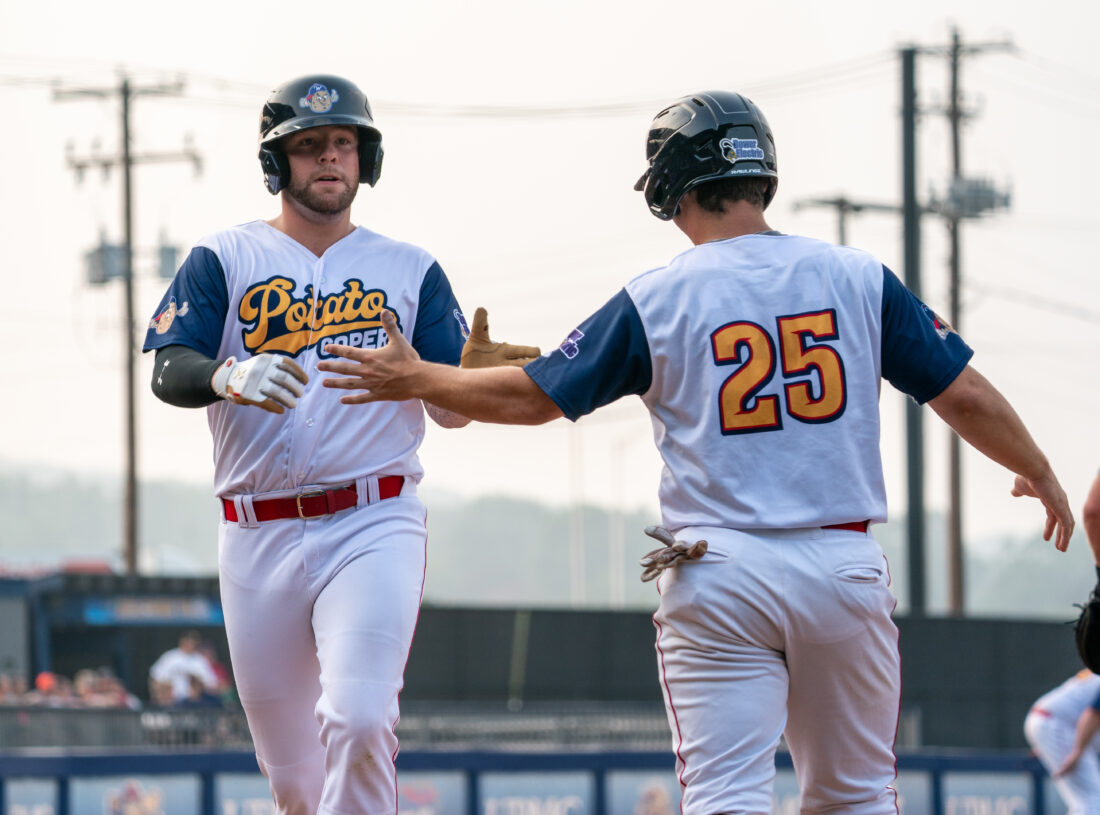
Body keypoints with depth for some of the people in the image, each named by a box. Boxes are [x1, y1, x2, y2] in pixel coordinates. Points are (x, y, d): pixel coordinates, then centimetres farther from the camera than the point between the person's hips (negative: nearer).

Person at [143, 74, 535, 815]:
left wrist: (474, 369, -17)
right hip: (258, 537, 1)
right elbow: (169, 372, -6)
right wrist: (233, 376, -29)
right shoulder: (224, 261, 9)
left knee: (358, 723, -24)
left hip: (374, 524, -1)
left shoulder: (411, 269, 12)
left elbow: (451, 410, 7)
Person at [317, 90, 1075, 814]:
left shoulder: (656, 301, -2)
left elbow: (531, 396, 4)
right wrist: (1040, 474, 21)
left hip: (719, 578, -2)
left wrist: (415, 378, 20)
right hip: (844, 565, 2)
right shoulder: (858, 278, 3)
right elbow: (966, 395, 4)